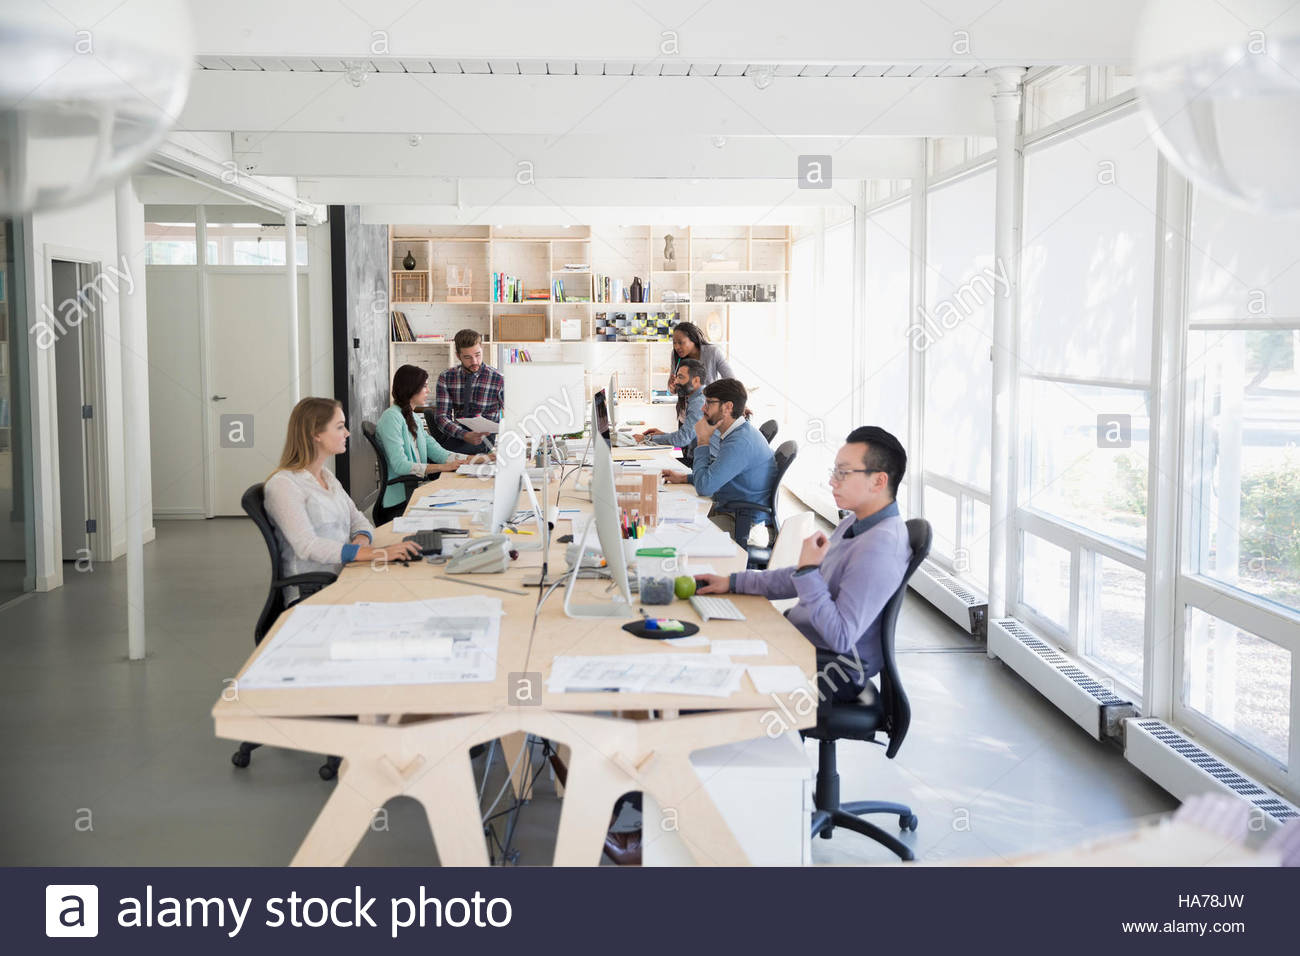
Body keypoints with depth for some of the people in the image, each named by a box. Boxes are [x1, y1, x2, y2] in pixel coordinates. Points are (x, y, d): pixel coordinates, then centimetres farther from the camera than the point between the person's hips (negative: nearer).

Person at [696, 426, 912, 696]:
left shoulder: (879, 550, -26)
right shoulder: (856, 523, 7)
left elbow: (841, 638, -28)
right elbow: (806, 578, 19)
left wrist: (807, 570, -24)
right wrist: (732, 582, 13)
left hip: (832, 669, -10)